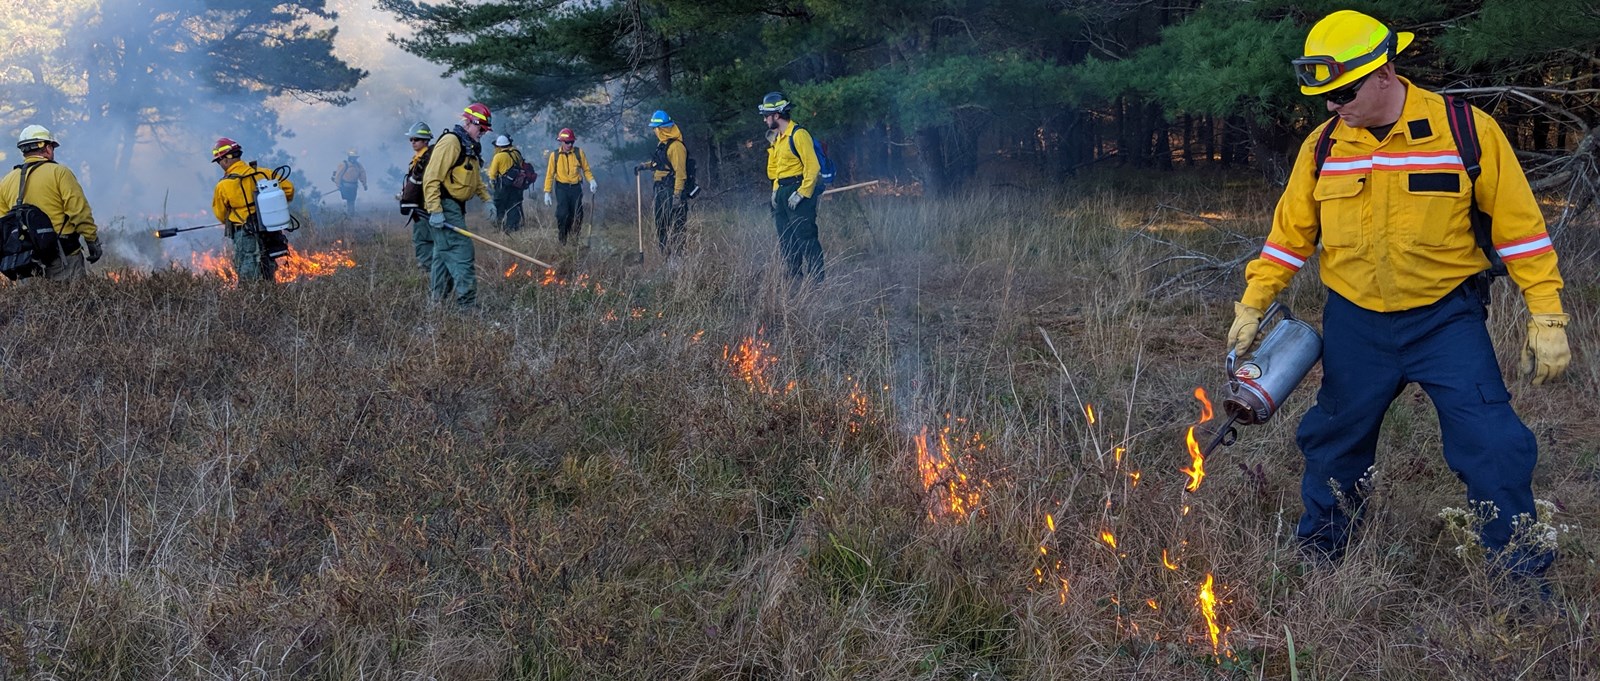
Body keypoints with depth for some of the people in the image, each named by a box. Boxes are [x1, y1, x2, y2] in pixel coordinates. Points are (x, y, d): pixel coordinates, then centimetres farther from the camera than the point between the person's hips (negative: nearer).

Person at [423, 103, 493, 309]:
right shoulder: (450, 142, -15)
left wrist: (486, 199, 18)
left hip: (456, 207, 11)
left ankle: (436, 301, 21)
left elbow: (475, 178, 31)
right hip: (445, 207, -11)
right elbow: (431, 178, -21)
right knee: (461, 252, -14)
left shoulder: (470, 147, 17)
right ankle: (467, 303, -15)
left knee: (444, 253, 14)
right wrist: (435, 211, -24)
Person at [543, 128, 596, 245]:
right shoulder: (555, 155, -2)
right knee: (562, 214, -13)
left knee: (577, 215, 4)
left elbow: (586, 169, 8)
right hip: (562, 188, -2)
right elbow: (549, 175, 3)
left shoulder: (579, 152, 0)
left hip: (576, 187, 2)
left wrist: (591, 180, -11)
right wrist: (547, 192, -1)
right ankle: (561, 239, -1)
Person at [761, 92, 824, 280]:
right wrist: (776, 190, 12)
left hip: (797, 189, -10)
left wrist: (801, 193, -19)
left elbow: (812, 166, -17)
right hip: (782, 193, 10)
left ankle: (818, 278, -10)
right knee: (786, 240, 10)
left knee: (805, 237, -11)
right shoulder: (778, 138, 17)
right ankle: (794, 277, 16)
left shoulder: (798, 134, -12)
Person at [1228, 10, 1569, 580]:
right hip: (1354, 325, 3)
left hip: (1446, 320, -3)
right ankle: (1317, 549, 33)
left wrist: (1547, 318, -8)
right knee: (1334, 441, 12)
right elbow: (1290, 231, 8)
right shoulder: (1322, 147, -2)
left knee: (1492, 445, -8)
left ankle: (1517, 562, 10)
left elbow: (1519, 227, -7)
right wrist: (1252, 305, 4)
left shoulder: (1468, 132, -12)